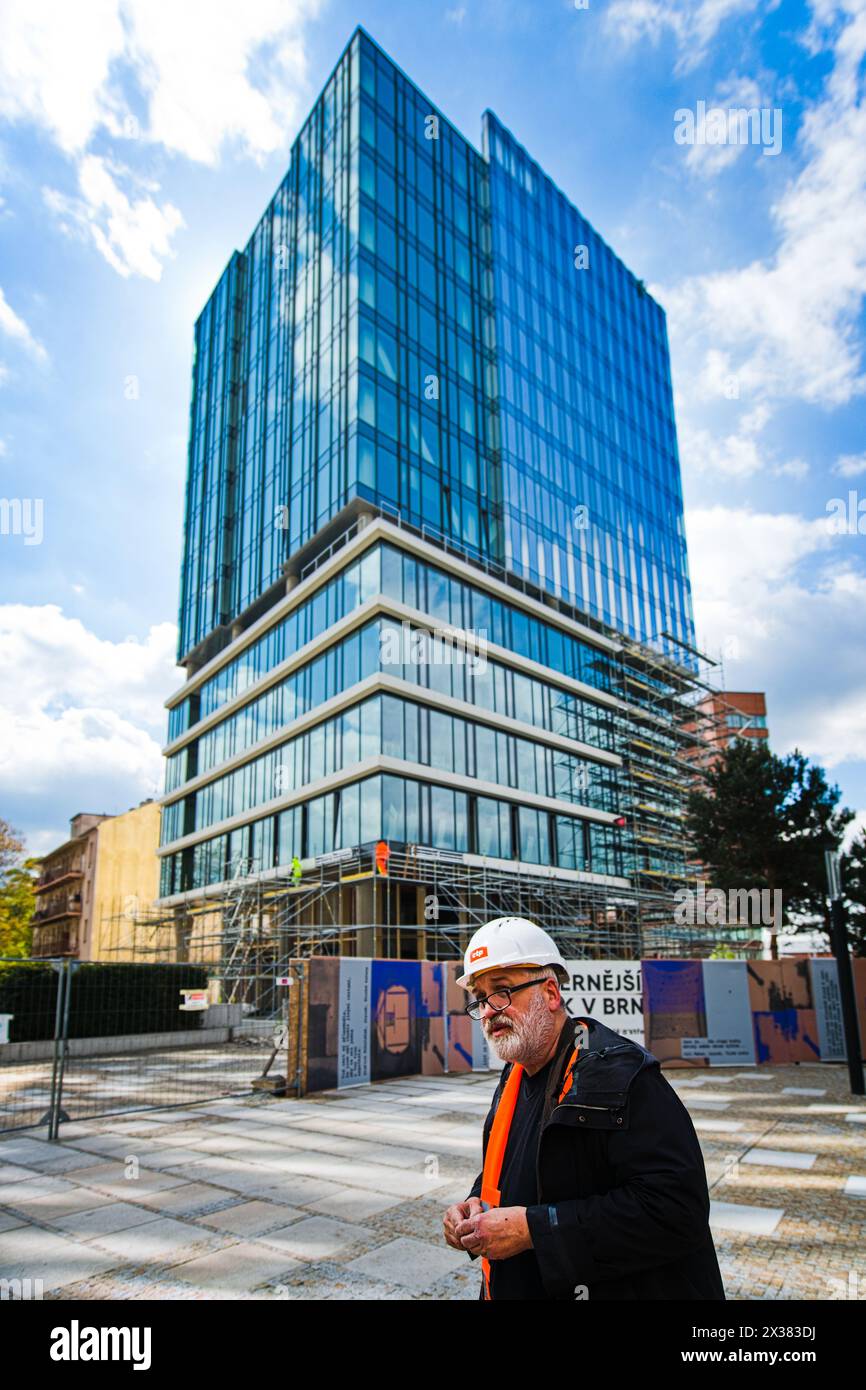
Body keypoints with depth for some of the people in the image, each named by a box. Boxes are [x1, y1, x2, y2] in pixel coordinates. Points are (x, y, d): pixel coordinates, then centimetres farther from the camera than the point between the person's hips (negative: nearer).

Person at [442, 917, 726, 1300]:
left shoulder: (619, 1074, -24)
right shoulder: (513, 1081, 3)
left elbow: (675, 1210, -32)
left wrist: (534, 1228, -29)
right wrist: (475, 1209, -6)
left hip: (613, 1287, -7)